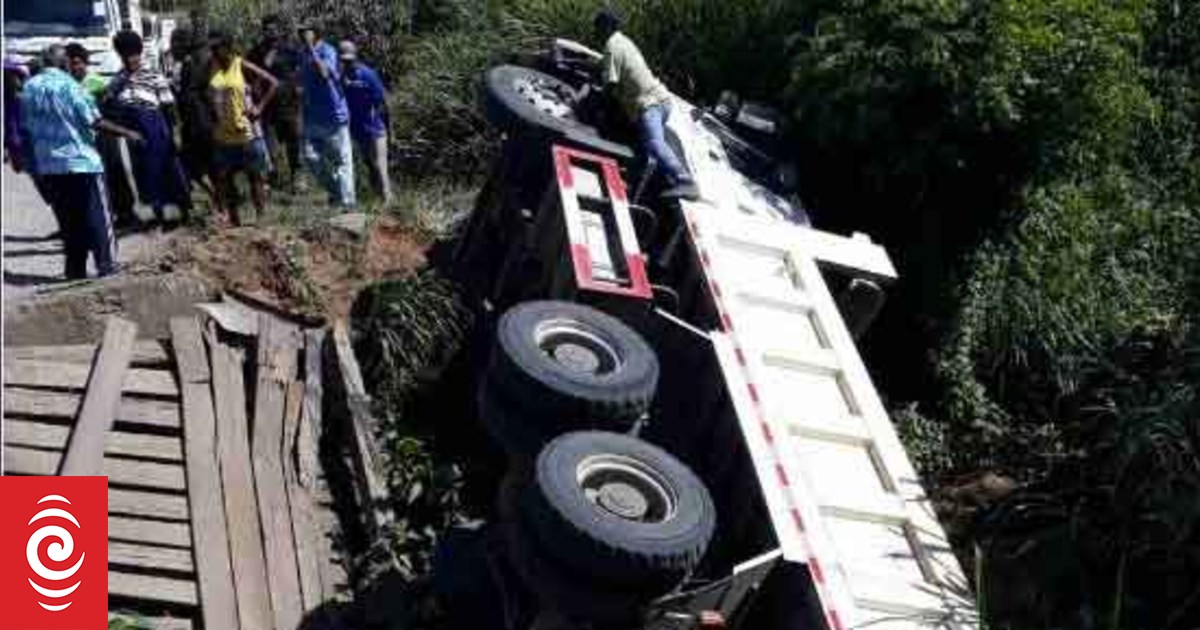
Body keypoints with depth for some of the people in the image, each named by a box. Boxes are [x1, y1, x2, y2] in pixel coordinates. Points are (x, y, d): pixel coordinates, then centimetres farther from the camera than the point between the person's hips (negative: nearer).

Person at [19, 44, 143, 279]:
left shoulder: (29, 88, 5)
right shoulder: (68, 84, -12)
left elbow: (25, 127, 10)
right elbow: (95, 121, -14)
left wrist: (33, 159, 22)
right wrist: (127, 132, -5)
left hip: (47, 165, 6)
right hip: (81, 161, -5)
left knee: (68, 221, 13)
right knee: (97, 219, 1)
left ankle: (75, 271, 15)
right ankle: (107, 267, -1)